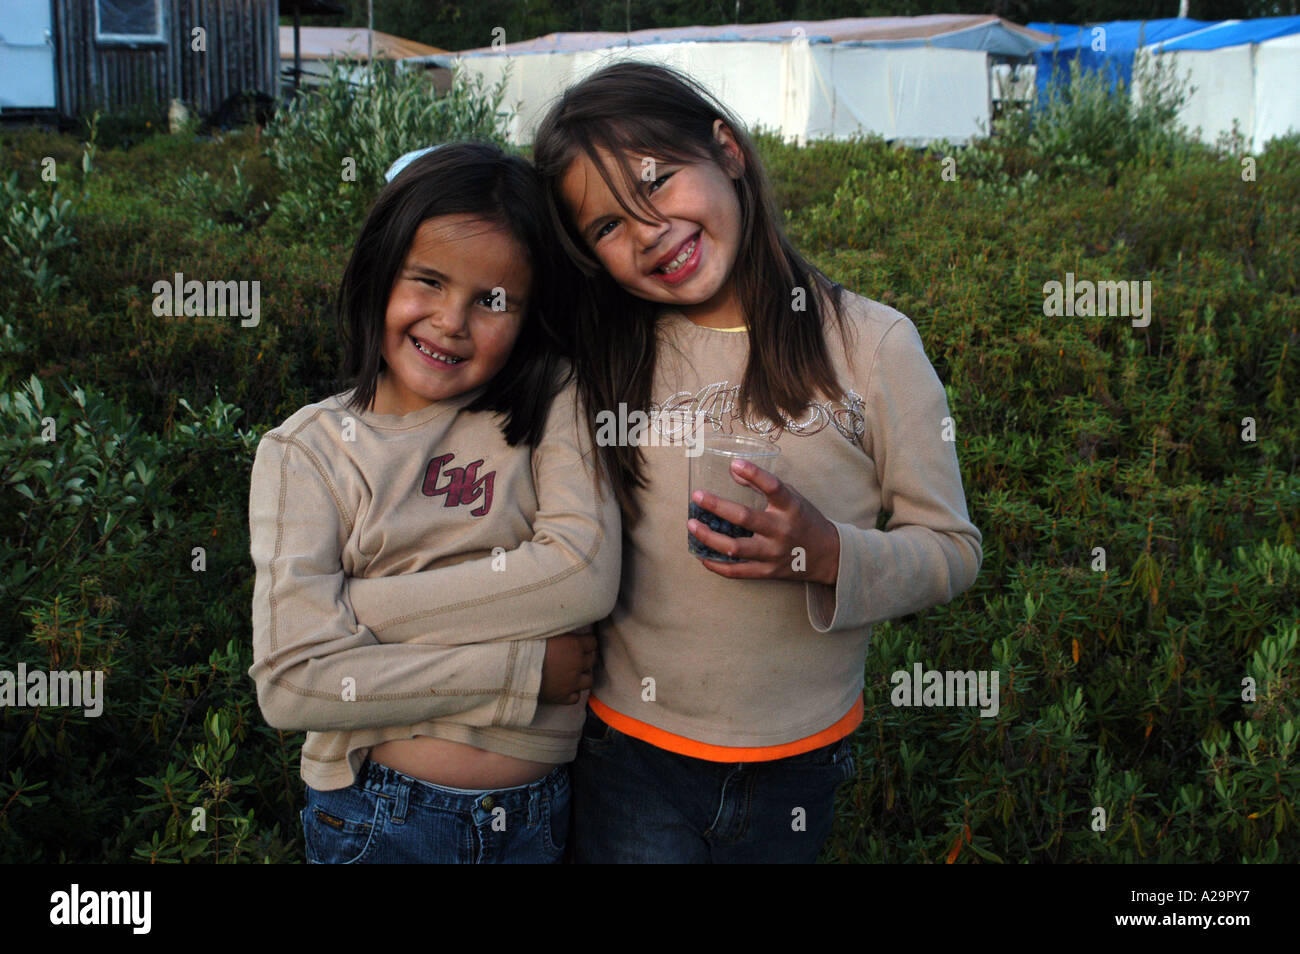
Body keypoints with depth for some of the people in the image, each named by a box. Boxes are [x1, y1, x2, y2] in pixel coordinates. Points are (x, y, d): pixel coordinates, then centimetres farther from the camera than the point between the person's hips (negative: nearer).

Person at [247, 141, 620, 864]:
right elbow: (290, 682, -16)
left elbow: (586, 574, -18)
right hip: (380, 821, -1)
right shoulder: (306, 451, -6)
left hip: (546, 814, 2)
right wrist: (522, 669, -18)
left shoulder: (552, 400, -3)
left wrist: (360, 607, -17)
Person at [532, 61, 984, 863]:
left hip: (798, 766, 0)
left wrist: (829, 553, -23)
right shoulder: (608, 362, -2)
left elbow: (954, 551, -6)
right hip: (633, 756, 1)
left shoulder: (873, 344, -8)